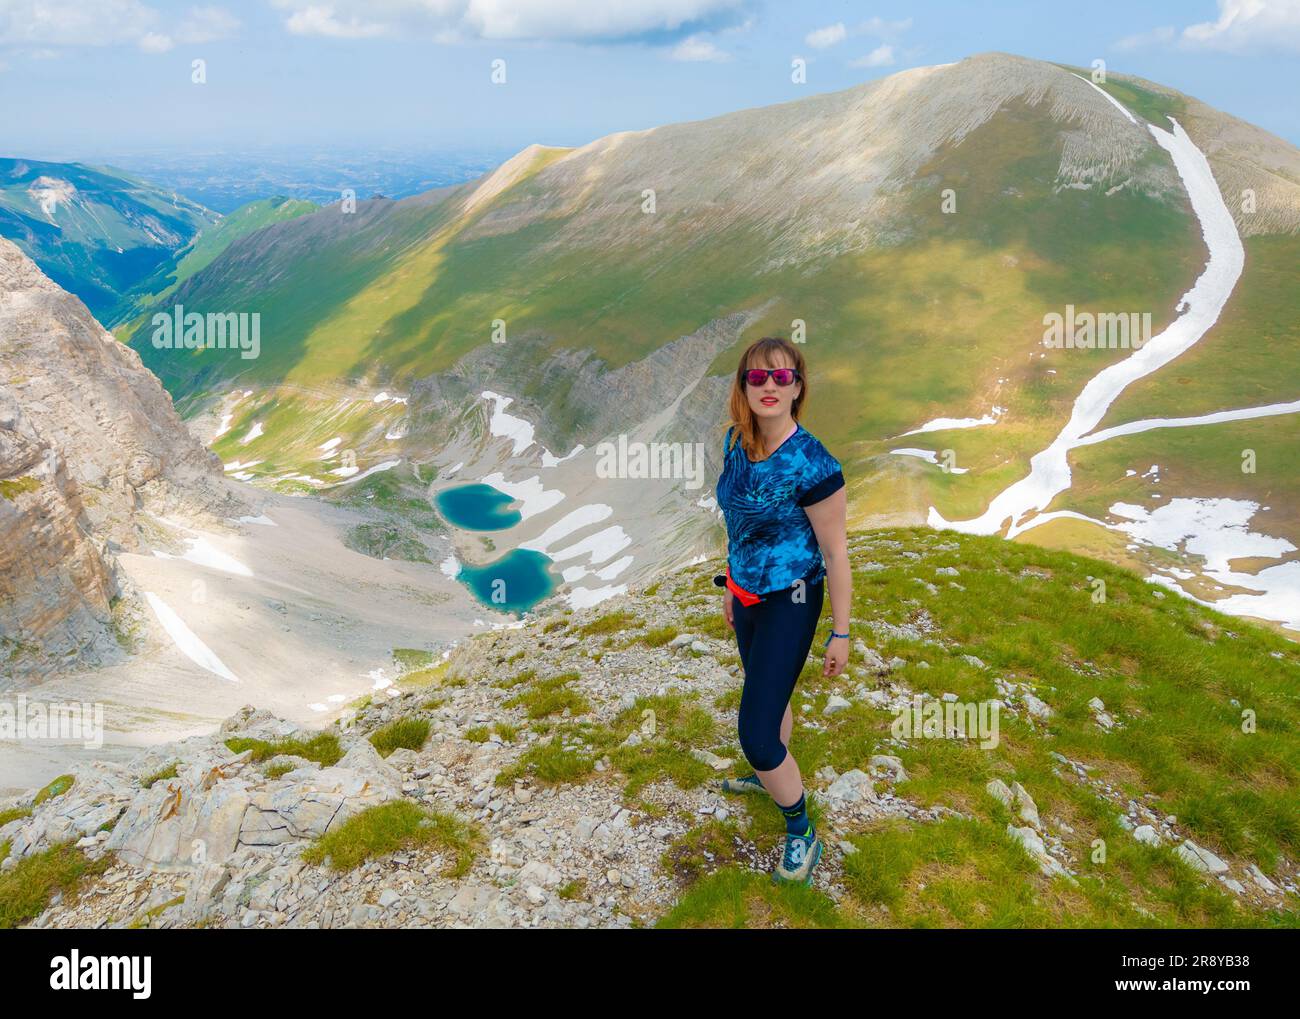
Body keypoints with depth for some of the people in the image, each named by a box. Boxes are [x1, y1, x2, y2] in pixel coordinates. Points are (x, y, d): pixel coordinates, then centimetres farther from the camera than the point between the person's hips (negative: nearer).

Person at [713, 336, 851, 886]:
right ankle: (772, 774, 54)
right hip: (746, 592, 7)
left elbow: (836, 553, -17)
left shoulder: (812, 465, -24)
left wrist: (841, 633, -12)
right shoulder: (735, 442, -3)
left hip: (789, 603, -7)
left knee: (755, 732, -7)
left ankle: (803, 834, 16)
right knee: (769, 696, 28)